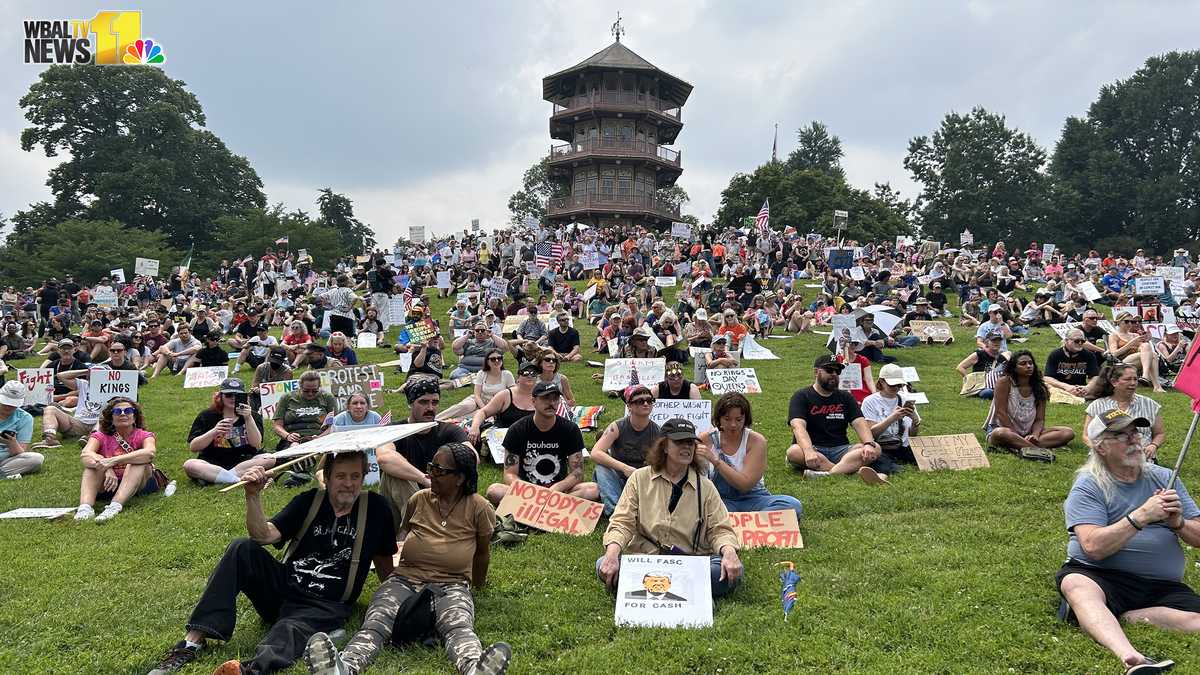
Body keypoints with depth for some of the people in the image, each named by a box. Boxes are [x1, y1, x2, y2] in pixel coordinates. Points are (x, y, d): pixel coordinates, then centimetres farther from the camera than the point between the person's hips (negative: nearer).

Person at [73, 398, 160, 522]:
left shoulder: (143, 436, -3)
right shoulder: (101, 436, 2)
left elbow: (150, 453, -29)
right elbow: (85, 455, -20)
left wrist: (113, 461, -38)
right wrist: (107, 469, -39)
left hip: (138, 485, -2)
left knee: (139, 461, -27)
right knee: (92, 463, -20)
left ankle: (115, 506, -46)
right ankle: (85, 507, -43)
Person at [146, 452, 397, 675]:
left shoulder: (374, 507, 2)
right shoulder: (308, 501, 5)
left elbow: (384, 563, 14)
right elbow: (264, 536, -8)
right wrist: (253, 496, -22)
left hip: (326, 606, -3)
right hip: (284, 586, 4)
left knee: (291, 631, -36)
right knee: (241, 549, -19)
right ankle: (193, 640, -24)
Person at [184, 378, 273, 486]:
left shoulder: (252, 416, 8)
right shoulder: (207, 416, 7)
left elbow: (257, 445, -7)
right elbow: (193, 447, -1)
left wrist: (248, 419, -18)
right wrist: (214, 432, -16)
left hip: (243, 462, 1)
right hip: (212, 465, -1)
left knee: (270, 459, -27)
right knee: (189, 465, -30)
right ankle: (239, 479, -35)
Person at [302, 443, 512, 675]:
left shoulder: (479, 508, 1)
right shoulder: (418, 500, 11)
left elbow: (483, 552, 16)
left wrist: (477, 584, 29)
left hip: (451, 586, -3)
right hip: (404, 579, 3)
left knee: (458, 626, -39)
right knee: (375, 624, -32)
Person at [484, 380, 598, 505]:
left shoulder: (570, 430, -1)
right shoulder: (517, 430, -3)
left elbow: (577, 473, -5)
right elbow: (510, 474, -6)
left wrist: (556, 489, -24)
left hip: (559, 490, 1)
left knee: (594, 490, -28)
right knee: (493, 491, -30)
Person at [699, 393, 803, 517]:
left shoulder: (756, 441, -7)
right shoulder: (707, 439, -2)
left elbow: (745, 484, -16)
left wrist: (715, 461, -26)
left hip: (753, 499, 1)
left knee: (793, 505, -28)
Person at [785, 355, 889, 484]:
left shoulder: (845, 397, 17)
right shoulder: (801, 397, 2)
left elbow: (860, 423, 3)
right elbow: (798, 426, -15)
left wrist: (869, 444, -20)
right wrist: (809, 451, -35)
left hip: (840, 449, 4)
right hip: (813, 448, -3)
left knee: (875, 448, -21)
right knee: (793, 452, -35)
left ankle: (827, 473, -40)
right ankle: (855, 469, -38)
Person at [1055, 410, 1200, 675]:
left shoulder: (1164, 478, 14)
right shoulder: (1087, 487, 0)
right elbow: (1094, 547, -14)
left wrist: (1177, 522, -8)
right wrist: (1142, 516, -17)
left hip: (1163, 585, 4)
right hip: (1098, 576, -4)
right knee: (1076, 586, -38)